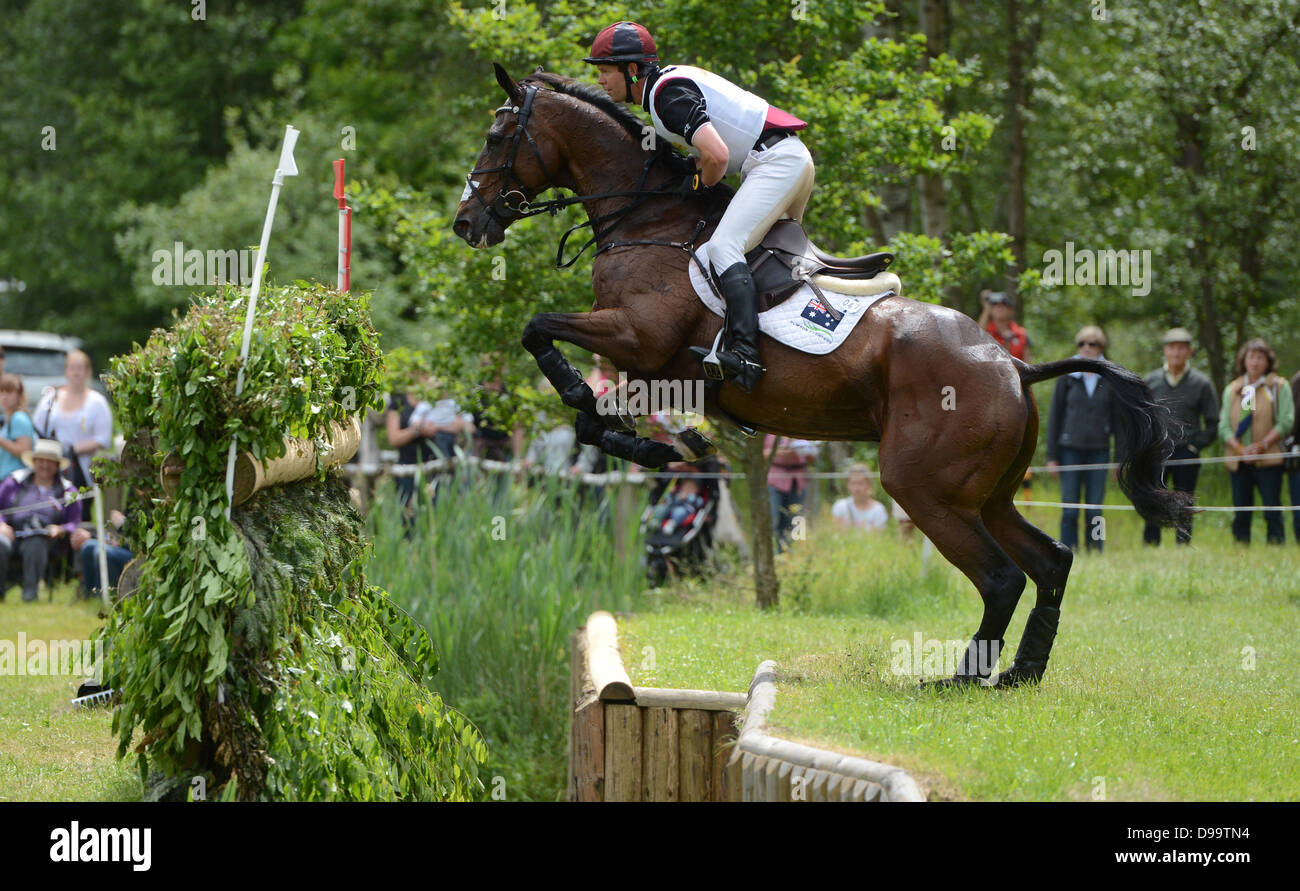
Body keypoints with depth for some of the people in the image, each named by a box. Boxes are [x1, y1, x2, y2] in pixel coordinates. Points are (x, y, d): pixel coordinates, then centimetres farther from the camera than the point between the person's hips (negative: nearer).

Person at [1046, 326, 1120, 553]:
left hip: (1099, 450, 0)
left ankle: (1095, 550, 7)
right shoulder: (1067, 377, 3)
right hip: (1070, 448, 0)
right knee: (1070, 509, -3)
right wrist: (1052, 456, 1)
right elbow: (1054, 415, 5)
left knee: (1094, 509, -1)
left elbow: (1117, 418, 8)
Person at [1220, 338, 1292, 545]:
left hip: (1268, 460, -3)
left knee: (1272, 512, -8)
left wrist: (1261, 445, -13)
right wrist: (1240, 449, -10)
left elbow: (1286, 422, -2)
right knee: (1241, 514, 3)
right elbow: (1224, 426, 7)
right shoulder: (1232, 390, 14)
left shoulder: (1279, 386, 6)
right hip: (1238, 460, 3)